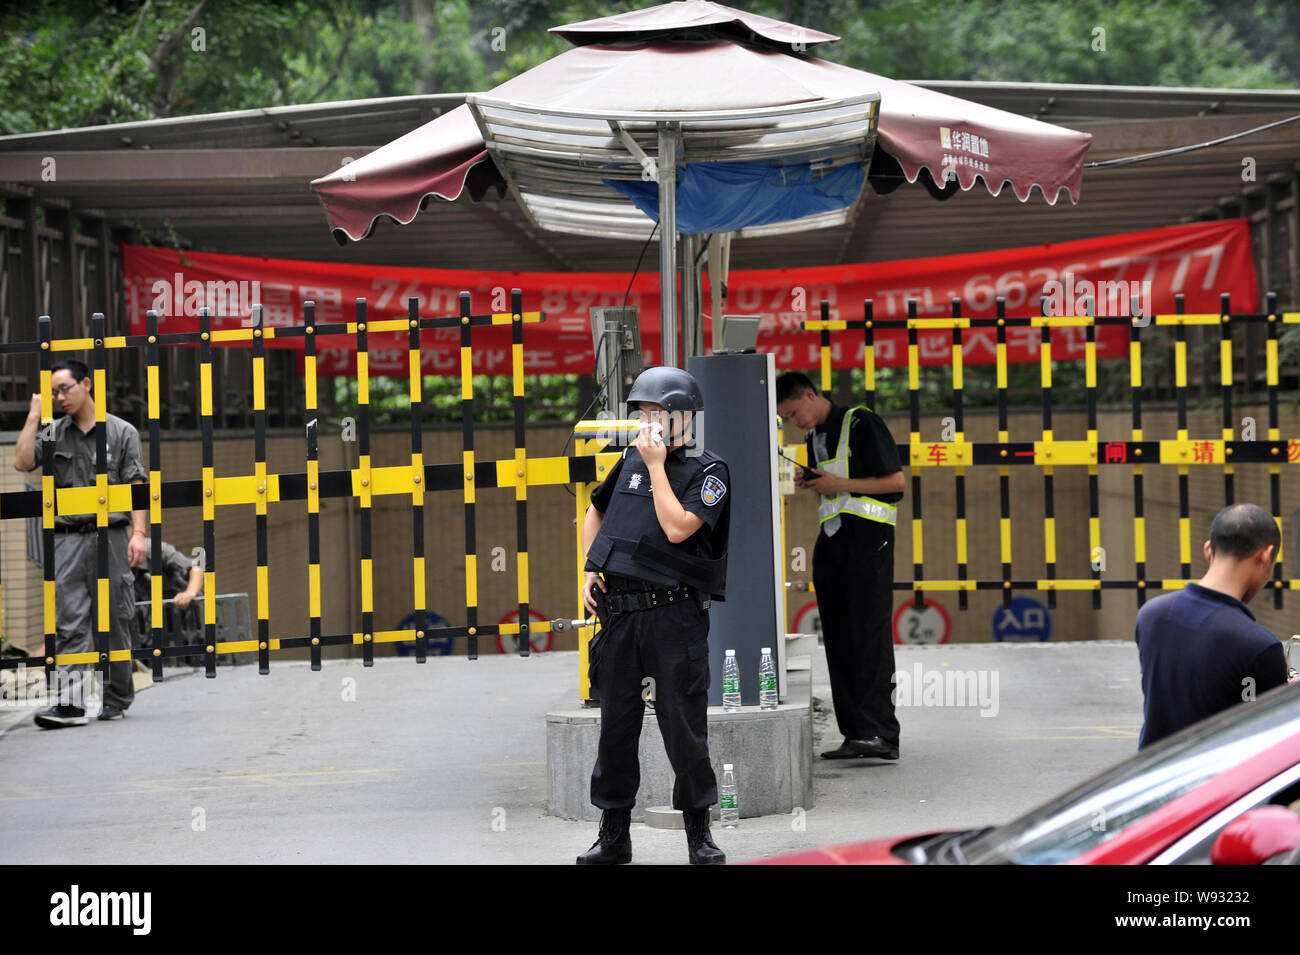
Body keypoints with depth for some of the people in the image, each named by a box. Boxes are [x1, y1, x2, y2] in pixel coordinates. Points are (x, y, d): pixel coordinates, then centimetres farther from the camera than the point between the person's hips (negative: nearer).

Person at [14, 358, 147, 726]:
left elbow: (136, 486, 2)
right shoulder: (54, 433, 11)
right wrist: (34, 416, 0)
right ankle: (69, 703, -14)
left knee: (115, 621, 4)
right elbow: (22, 462, -4)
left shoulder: (122, 432, 6)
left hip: (110, 536, -1)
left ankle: (117, 699, 15)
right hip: (68, 540, 1)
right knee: (69, 623, -8)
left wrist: (139, 533, -8)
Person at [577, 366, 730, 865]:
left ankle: (699, 833, 9)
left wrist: (655, 466, -12)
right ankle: (614, 834, 16)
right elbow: (595, 511, 27)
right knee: (616, 723, 8)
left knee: (684, 726, -2)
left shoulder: (708, 472, -4)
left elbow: (677, 528, -18)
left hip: (675, 615, -5)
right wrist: (590, 569, 13)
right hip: (620, 611, 5)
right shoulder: (631, 462, 12)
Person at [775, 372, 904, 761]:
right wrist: (812, 484, 6)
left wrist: (841, 484, -12)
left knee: (870, 635, -13)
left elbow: (896, 482, -8)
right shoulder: (816, 436, 19)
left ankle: (881, 733, -19)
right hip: (831, 539, 8)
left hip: (867, 536, -8)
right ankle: (854, 734, 3)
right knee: (839, 638, 2)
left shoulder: (861, 423, -5)